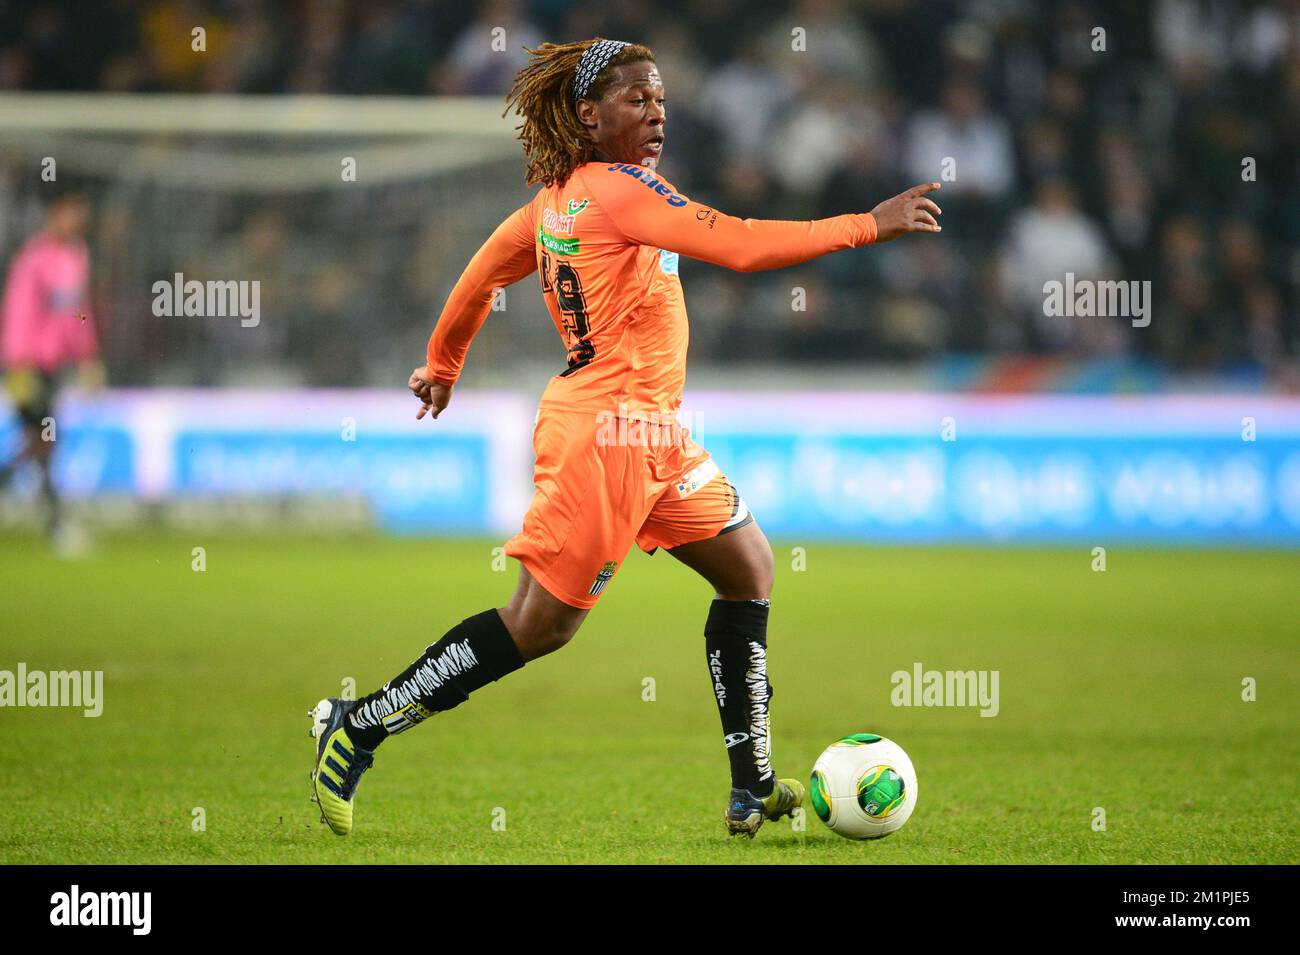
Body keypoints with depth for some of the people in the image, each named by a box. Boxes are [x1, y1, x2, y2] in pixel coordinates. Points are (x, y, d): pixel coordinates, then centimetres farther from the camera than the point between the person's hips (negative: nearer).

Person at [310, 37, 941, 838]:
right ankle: (359, 727, 0)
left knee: (749, 565, 12)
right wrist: (868, 226, -20)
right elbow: (743, 246, -22)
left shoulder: (558, 198, 12)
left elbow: (484, 271, 24)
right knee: (539, 625, -8)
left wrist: (443, 365, 39)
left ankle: (753, 789, 11)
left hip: (652, 436, 10)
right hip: (608, 430, -10)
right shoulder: (621, 188, -15)